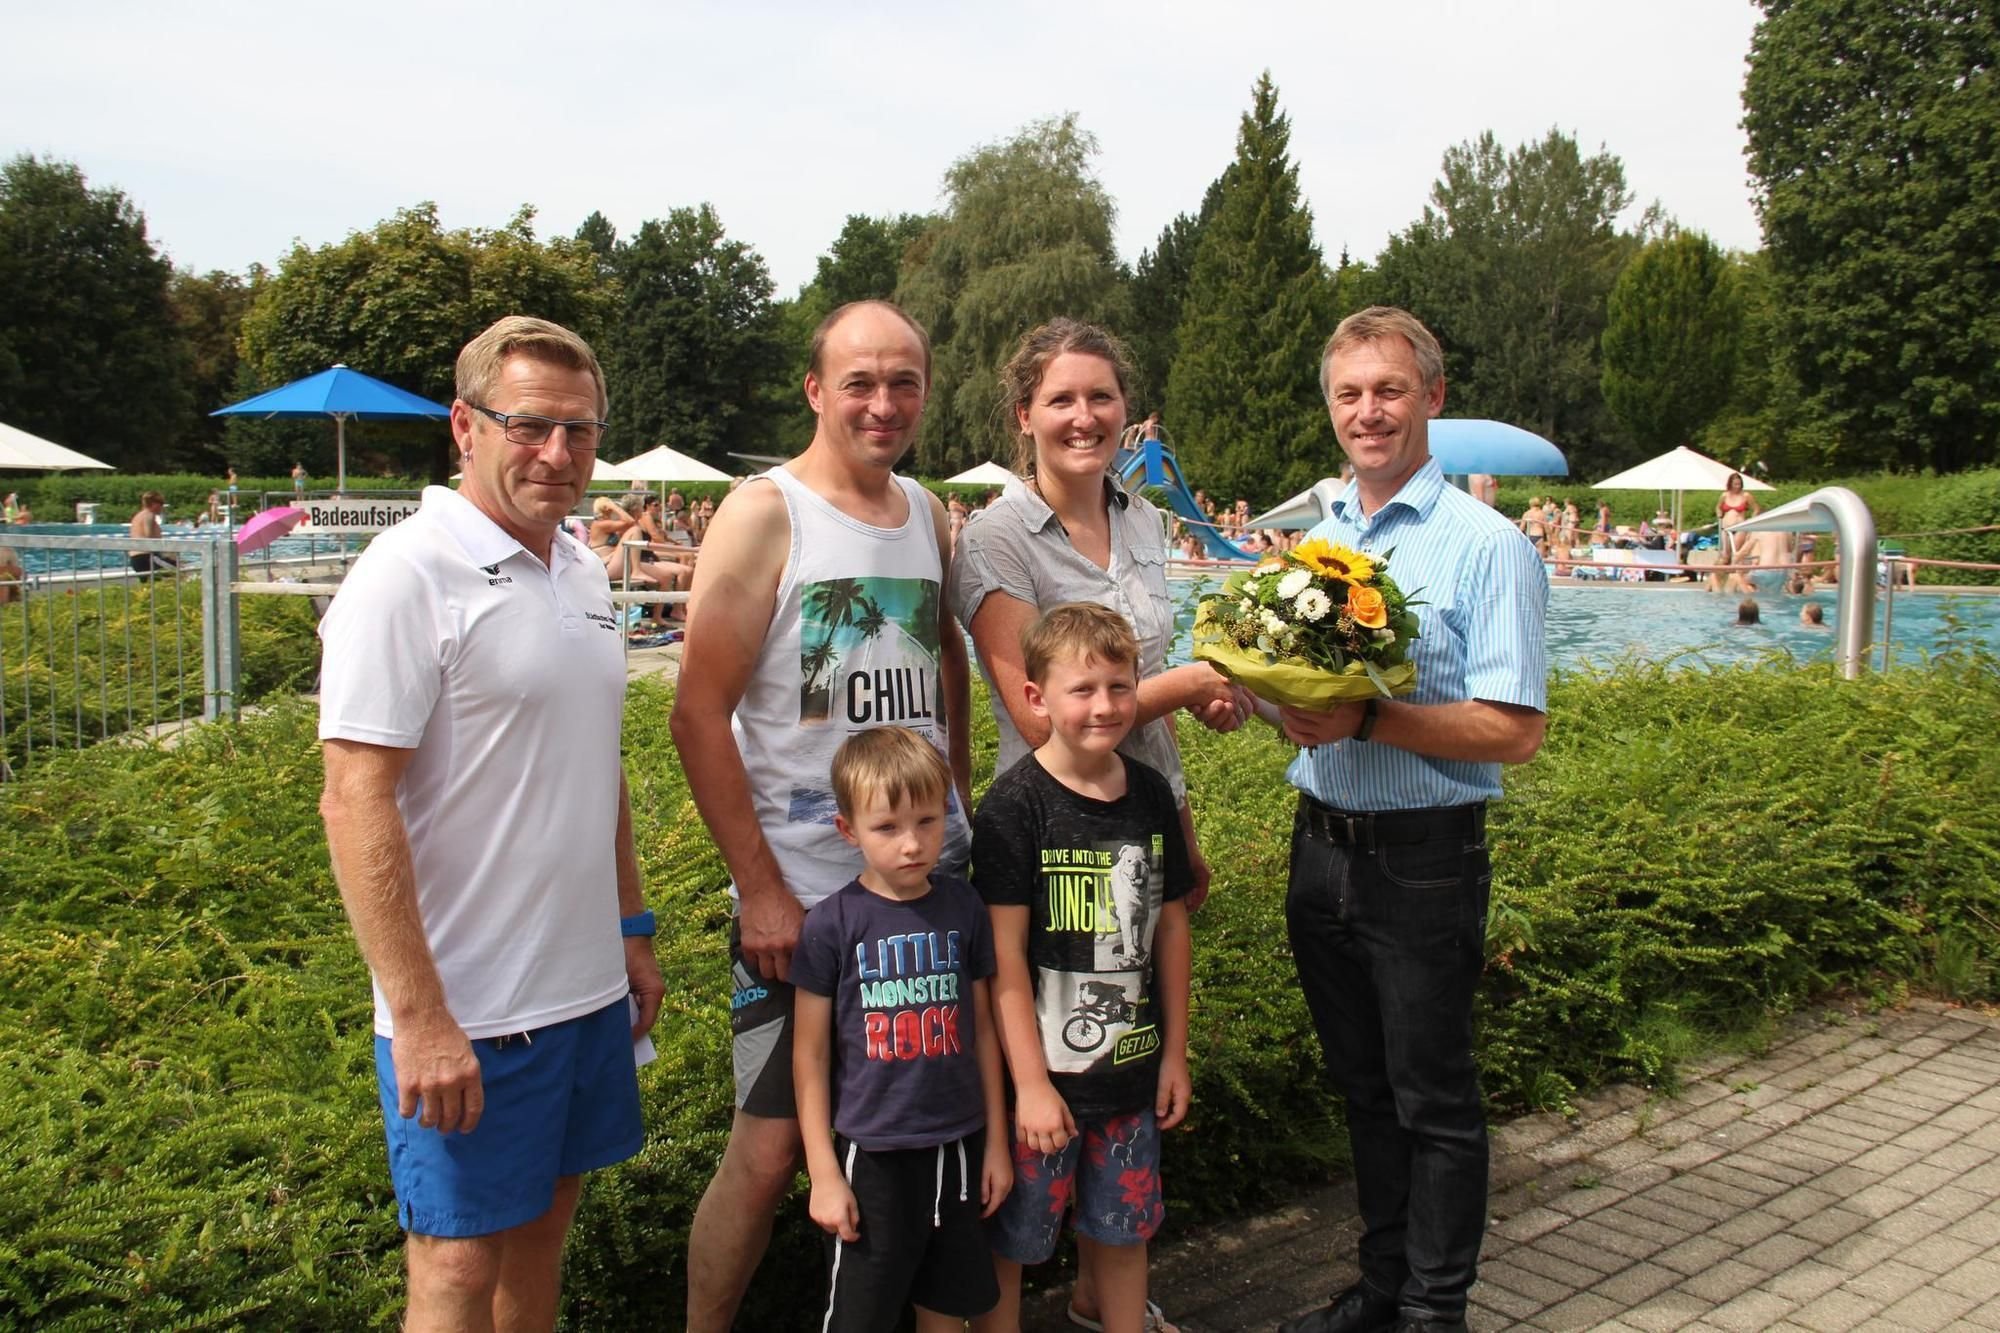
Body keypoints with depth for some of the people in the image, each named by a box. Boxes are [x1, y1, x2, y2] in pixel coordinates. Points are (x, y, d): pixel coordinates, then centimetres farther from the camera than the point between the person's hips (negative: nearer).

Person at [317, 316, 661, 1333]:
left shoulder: (583, 573, 8)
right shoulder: (409, 575, -16)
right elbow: (357, 805, -19)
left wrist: (631, 927, 17)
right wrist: (418, 1017, -21)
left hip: (587, 986, 7)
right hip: (466, 1017, -7)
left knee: (542, 1227, 19)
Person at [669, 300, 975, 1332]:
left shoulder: (930, 516, 9)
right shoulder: (764, 514, -9)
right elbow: (698, 714, -12)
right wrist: (758, 890, -14)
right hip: (803, 896, -5)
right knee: (770, 1151, 1)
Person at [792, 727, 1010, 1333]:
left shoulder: (963, 907, -2)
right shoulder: (831, 925, -12)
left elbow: (982, 1029, 5)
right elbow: (810, 1057, -6)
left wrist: (996, 1142, 8)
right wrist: (824, 1173, -6)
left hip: (958, 1145, 3)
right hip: (872, 1153, -3)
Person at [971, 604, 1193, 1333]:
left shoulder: (1151, 793, 1)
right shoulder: (1016, 804, -16)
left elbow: (1171, 925, 8)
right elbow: (1004, 954, -16)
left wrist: (1174, 1052, 10)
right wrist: (1030, 1083, -16)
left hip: (1131, 1064, 5)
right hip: (1043, 1068, -5)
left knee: (1124, 1224, 20)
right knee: (1012, 1233, 10)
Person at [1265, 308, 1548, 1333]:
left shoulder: (1487, 545, -10)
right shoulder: (1315, 542, 10)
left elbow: (1515, 731, -17)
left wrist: (1366, 719, -25)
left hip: (1424, 858, -6)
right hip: (1322, 847, 6)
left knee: (1432, 1099, 8)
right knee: (1362, 1086, 19)